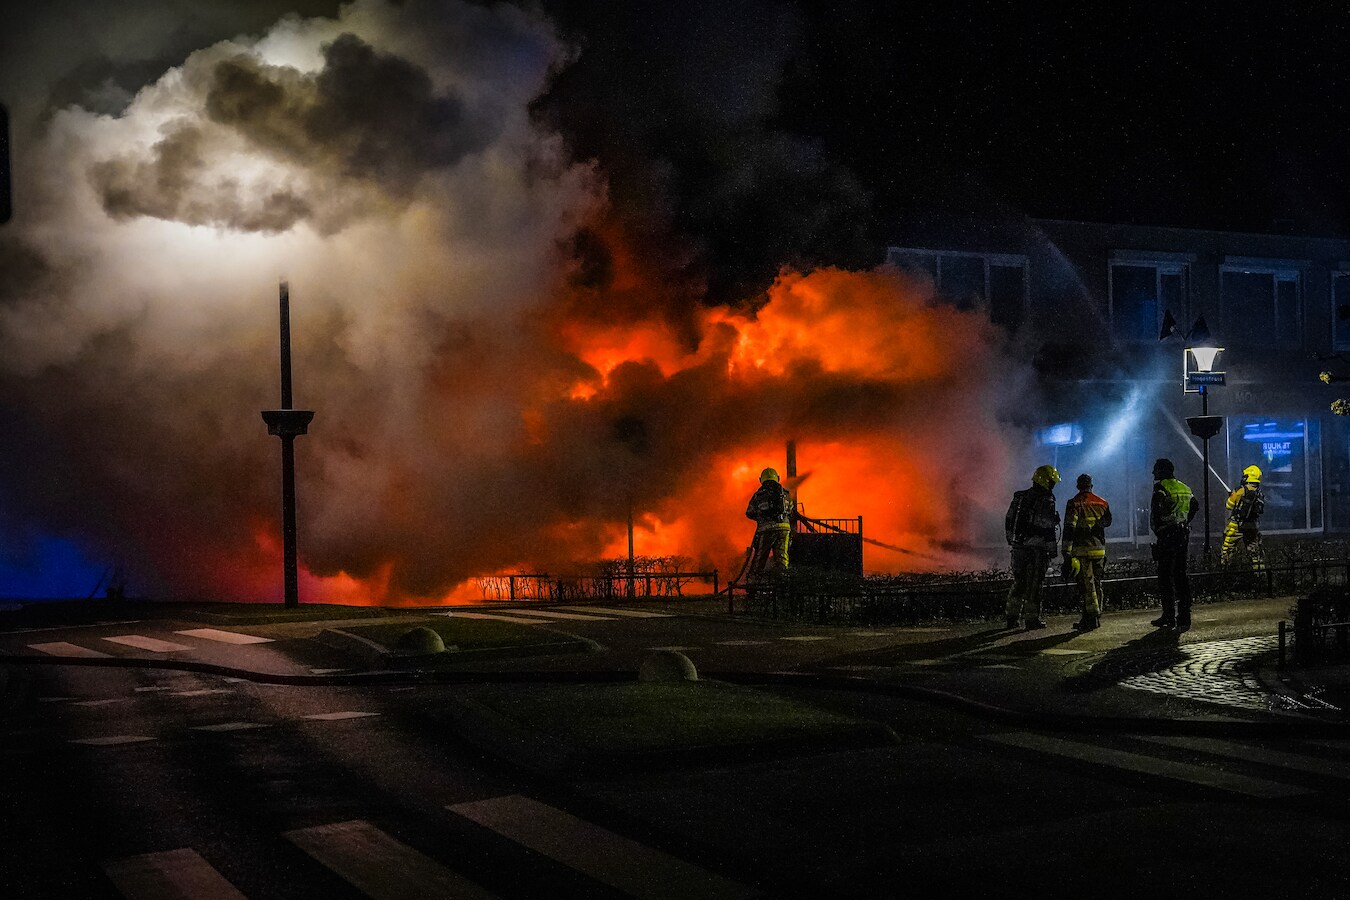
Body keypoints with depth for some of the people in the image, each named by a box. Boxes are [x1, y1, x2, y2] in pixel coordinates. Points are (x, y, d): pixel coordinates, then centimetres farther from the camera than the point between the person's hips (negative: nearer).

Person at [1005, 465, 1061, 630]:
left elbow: (1009, 522, 13)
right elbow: (1049, 529, -15)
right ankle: (1032, 618, 4)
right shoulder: (1046, 502, -12)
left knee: (1019, 581, 14)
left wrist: (1012, 541, 20)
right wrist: (1052, 549, -7)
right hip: (1037, 548, -6)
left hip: (1019, 547, 6)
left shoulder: (1019, 498, 9)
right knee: (1034, 584, 0)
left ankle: (1012, 616, 14)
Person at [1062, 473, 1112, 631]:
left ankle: (1092, 617, -11)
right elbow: (1107, 522, 22)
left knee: (1086, 585, -5)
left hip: (1081, 550, -4)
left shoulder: (1073, 504, -5)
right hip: (1099, 550, 4)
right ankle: (1094, 617, 16)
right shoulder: (1102, 503, 8)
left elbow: (1069, 528, -11)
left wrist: (1067, 552, -13)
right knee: (1096, 584, 12)